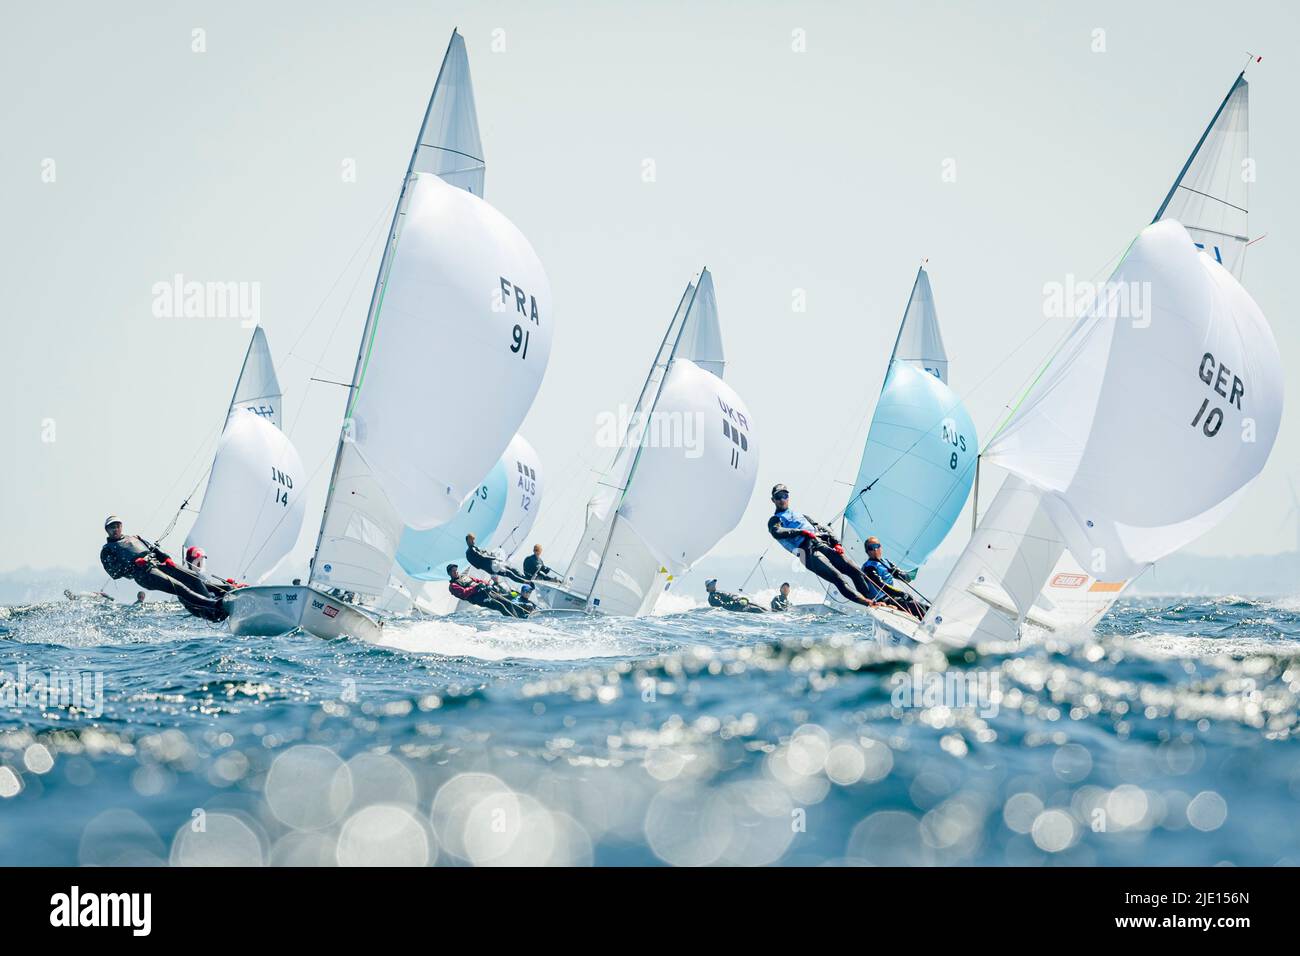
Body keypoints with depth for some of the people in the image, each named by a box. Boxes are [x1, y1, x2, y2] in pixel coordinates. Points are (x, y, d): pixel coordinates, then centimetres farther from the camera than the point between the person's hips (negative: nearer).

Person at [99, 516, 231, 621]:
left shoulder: (133, 538, 36)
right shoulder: (106, 550, 18)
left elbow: (153, 548, 27)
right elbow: (114, 573, 3)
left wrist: (167, 558, 6)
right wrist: (135, 563, -10)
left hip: (158, 563, 7)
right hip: (142, 572, -7)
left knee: (194, 578, -13)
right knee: (178, 587, -30)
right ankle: (214, 605, -45)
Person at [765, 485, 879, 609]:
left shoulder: (800, 515, 36)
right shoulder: (775, 520, 19)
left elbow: (823, 529, 28)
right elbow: (777, 532, -6)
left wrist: (837, 543, 9)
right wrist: (803, 532, -12)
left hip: (825, 545, 6)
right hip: (809, 552, -6)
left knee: (855, 571, -11)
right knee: (838, 578, -26)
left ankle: (874, 600, -11)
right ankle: (867, 603, -36)